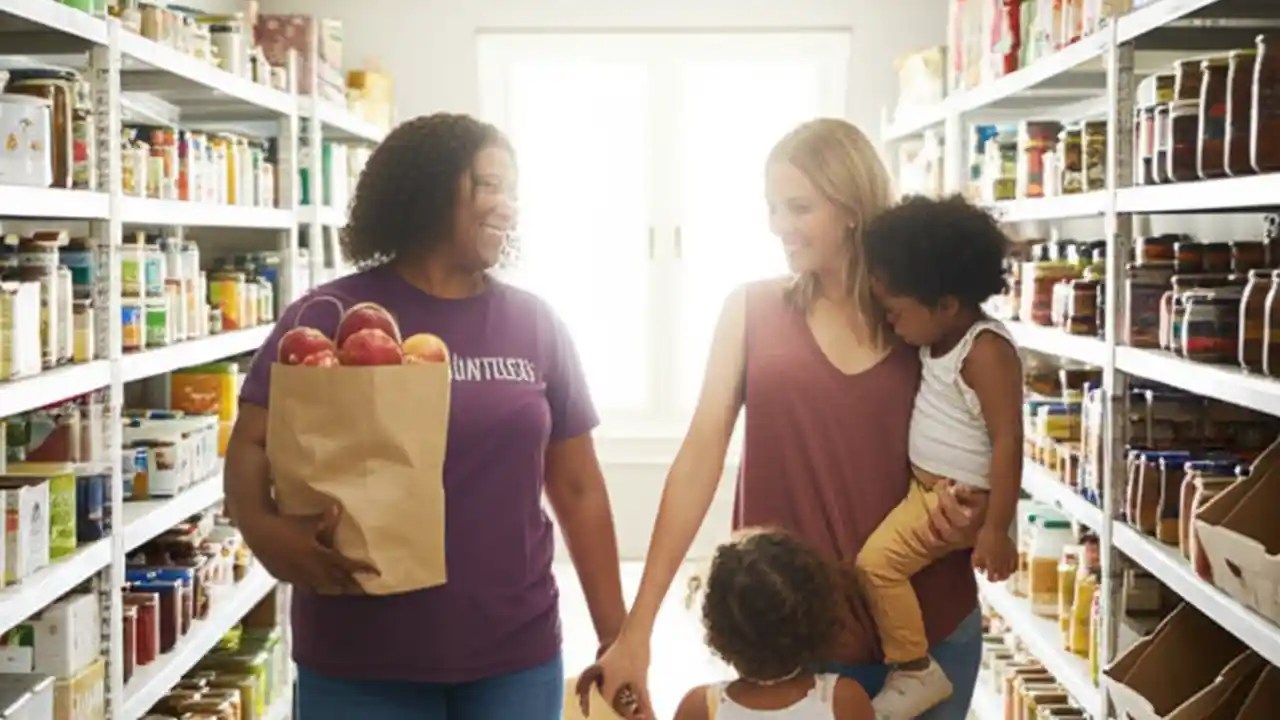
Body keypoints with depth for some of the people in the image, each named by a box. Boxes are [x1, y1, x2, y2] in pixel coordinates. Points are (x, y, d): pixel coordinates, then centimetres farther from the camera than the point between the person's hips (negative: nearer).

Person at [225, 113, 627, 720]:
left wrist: (616, 639, 7)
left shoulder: (535, 326, 5)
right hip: (360, 665, -2)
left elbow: (579, 490, 8)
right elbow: (250, 445, -6)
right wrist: (262, 527, -28)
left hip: (516, 659, 3)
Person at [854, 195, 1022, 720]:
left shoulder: (986, 352, -25)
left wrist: (996, 529, -26)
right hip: (926, 485, 10)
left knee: (878, 561, -18)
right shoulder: (942, 337, 4)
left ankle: (915, 672, -6)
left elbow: (1008, 441, -26)